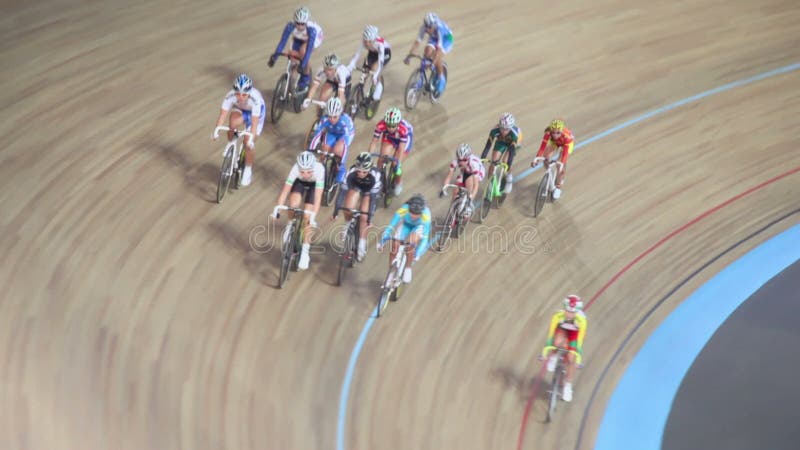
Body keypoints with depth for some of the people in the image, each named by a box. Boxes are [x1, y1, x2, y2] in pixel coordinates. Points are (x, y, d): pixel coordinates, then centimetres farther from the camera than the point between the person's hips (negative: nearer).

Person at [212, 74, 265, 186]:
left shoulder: (255, 98, -42)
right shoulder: (230, 96, -35)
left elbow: (254, 122, -42)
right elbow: (223, 114, -35)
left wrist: (251, 139, -51)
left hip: (255, 112, -2)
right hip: (239, 109, 2)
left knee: (248, 143, -8)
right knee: (233, 123, -31)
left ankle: (248, 170, 16)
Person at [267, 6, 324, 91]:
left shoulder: (311, 29, -43)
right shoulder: (290, 26, -36)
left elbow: (309, 48, -46)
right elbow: (282, 41, -33)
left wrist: (303, 64, -52)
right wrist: (274, 56, -39)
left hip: (315, 37, -4)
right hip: (298, 38, 4)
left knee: (303, 52, -30)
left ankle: (305, 79, -9)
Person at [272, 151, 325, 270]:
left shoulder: (319, 169, -42)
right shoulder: (295, 169, -38)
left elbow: (318, 197, -42)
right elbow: (285, 191, -33)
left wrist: (313, 217, -48)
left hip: (314, 184, -1)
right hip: (299, 181, 1)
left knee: (307, 217, -9)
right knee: (293, 204, -27)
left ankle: (305, 252, 3)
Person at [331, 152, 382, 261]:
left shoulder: (375, 175, -41)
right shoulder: (351, 173, -37)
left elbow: (373, 198, -37)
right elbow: (342, 192, -32)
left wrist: (370, 217, -40)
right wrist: (335, 212, -34)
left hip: (369, 190, -2)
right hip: (356, 187, 2)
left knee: (363, 217, -13)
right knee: (348, 210, -19)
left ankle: (362, 245, 5)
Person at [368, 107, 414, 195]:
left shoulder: (403, 129, -44)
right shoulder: (381, 125, -38)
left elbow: (401, 149, -40)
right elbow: (374, 142, -30)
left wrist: (398, 164, -44)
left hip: (405, 137, -2)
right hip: (389, 137, 2)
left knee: (396, 165, -6)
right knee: (382, 159, -13)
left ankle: (398, 183, 24)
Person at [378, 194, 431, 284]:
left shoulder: (426, 215, -42)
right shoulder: (403, 210, -39)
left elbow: (425, 237, -39)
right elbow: (391, 226, -35)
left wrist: (417, 254, -46)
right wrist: (382, 242, -45)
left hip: (420, 226, -2)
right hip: (406, 224, 2)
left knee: (412, 240, -29)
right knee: (394, 245, -13)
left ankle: (408, 269, -7)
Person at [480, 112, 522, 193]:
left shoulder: (515, 133, -42)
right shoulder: (495, 130, -37)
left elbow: (511, 151, -43)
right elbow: (488, 146, -34)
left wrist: (508, 166, -49)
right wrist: (481, 160, -40)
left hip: (513, 142, -2)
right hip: (501, 141, 2)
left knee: (506, 162, -19)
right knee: (494, 161, -9)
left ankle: (509, 180, 9)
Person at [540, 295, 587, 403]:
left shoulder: (581, 320, -38)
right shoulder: (558, 316, -37)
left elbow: (580, 338, -31)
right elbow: (551, 332, -29)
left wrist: (578, 355, -30)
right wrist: (547, 349, -28)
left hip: (574, 333, 0)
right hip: (562, 330, 0)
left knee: (571, 359, -11)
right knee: (557, 342, -35)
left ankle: (568, 386, 11)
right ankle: (553, 357, -1)